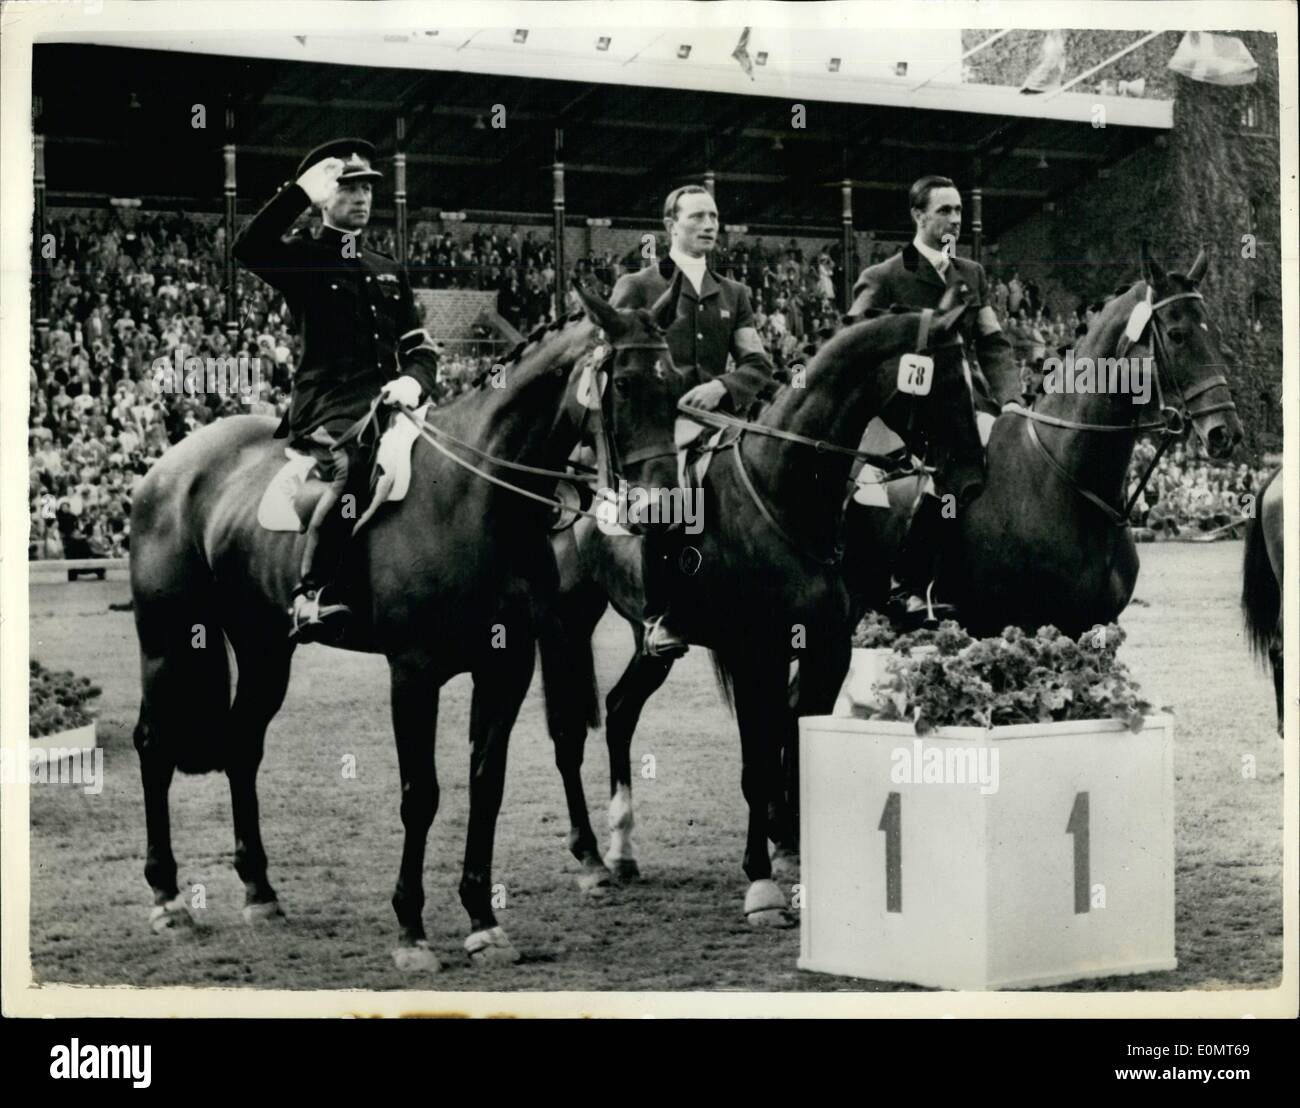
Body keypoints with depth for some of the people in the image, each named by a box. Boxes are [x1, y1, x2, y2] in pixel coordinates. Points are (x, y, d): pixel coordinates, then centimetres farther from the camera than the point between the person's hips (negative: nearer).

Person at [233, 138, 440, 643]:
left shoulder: (390, 270, 26)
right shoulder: (301, 258, 8)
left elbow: (420, 349, 22)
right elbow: (248, 248, -14)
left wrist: (414, 381, -2)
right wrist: (300, 192, -17)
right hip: (327, 409, -7)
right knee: (356, 467, -36)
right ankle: (307, 600, -42)